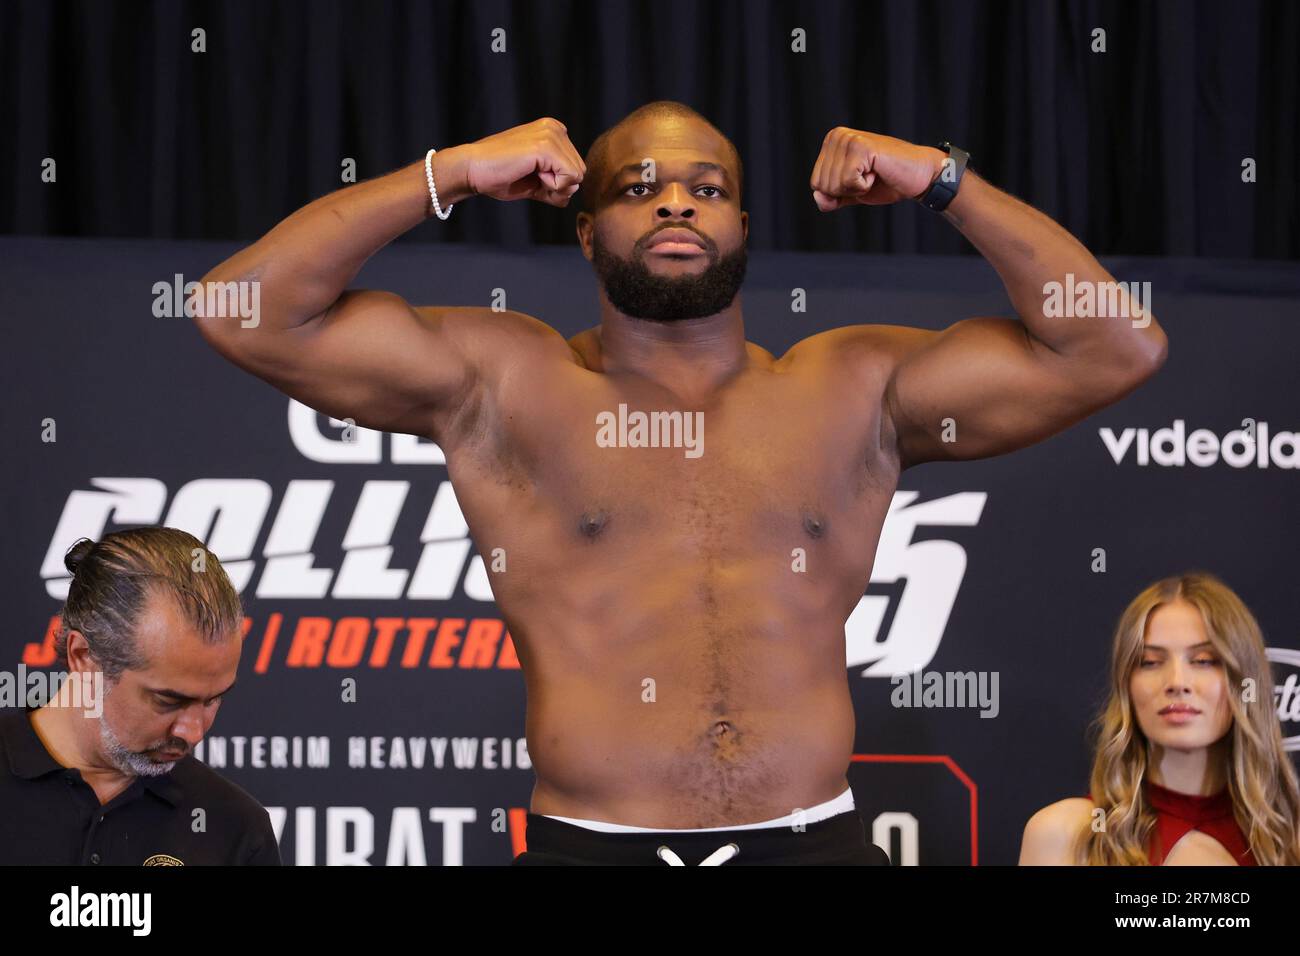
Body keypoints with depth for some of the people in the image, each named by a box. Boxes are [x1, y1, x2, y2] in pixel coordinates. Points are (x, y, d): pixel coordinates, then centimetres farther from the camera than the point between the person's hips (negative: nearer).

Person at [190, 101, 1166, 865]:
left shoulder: (856, 391, 13)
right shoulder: (503, 383, 7)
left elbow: (1117, 347, 10)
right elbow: (244, 311, 0)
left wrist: (945, 182, 5)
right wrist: (453, 174, -2)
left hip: (813, 845, 2)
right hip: (589, 843, -2)